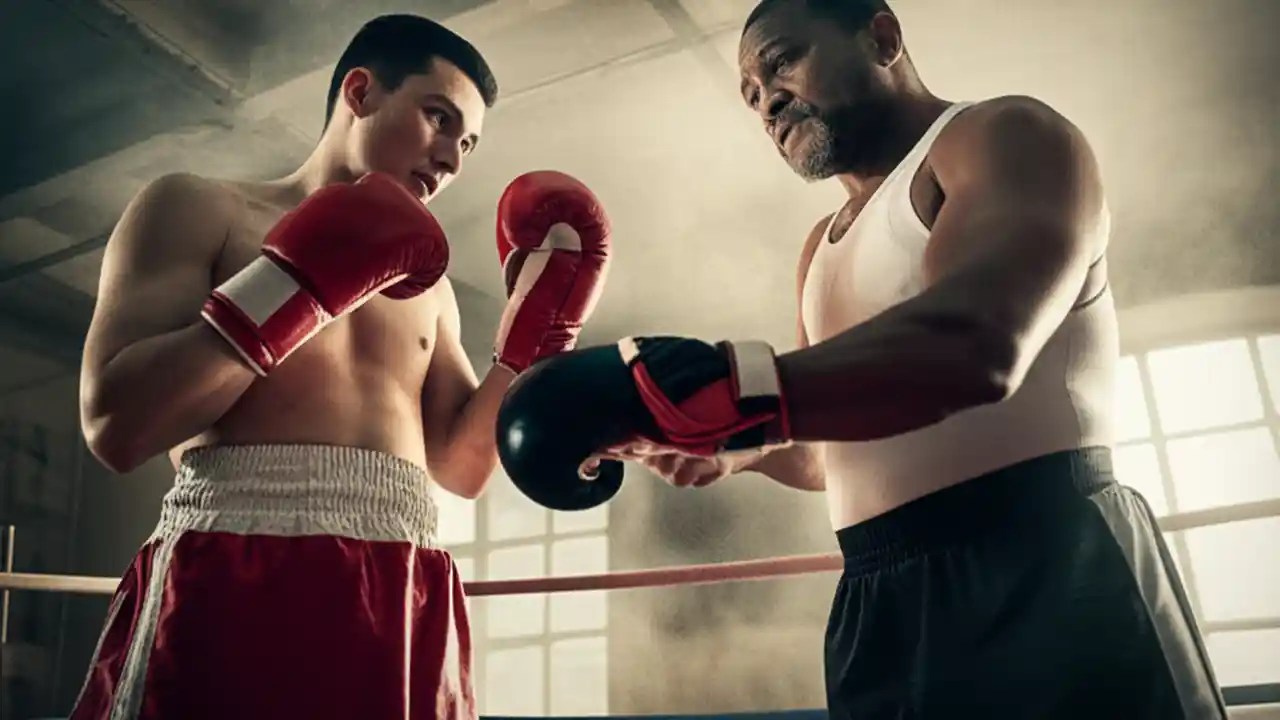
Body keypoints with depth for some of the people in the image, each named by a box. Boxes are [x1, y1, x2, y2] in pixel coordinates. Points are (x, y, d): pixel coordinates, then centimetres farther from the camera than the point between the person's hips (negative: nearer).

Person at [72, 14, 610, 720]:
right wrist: (298, 283, -9)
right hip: (232, 592, -4)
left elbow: (461, 469, 14)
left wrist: (537, 330, 4)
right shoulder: (196, 208, 5)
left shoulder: (427, 285, 19)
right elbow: (114, 425, -6)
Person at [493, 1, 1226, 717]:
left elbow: (976, 344, -25)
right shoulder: (824, 248, 19)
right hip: (880, 605, 7)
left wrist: (712, 390, -31)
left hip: (1047, 573, -7)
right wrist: (733, 444, 4)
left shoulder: (1003, 135, -4)